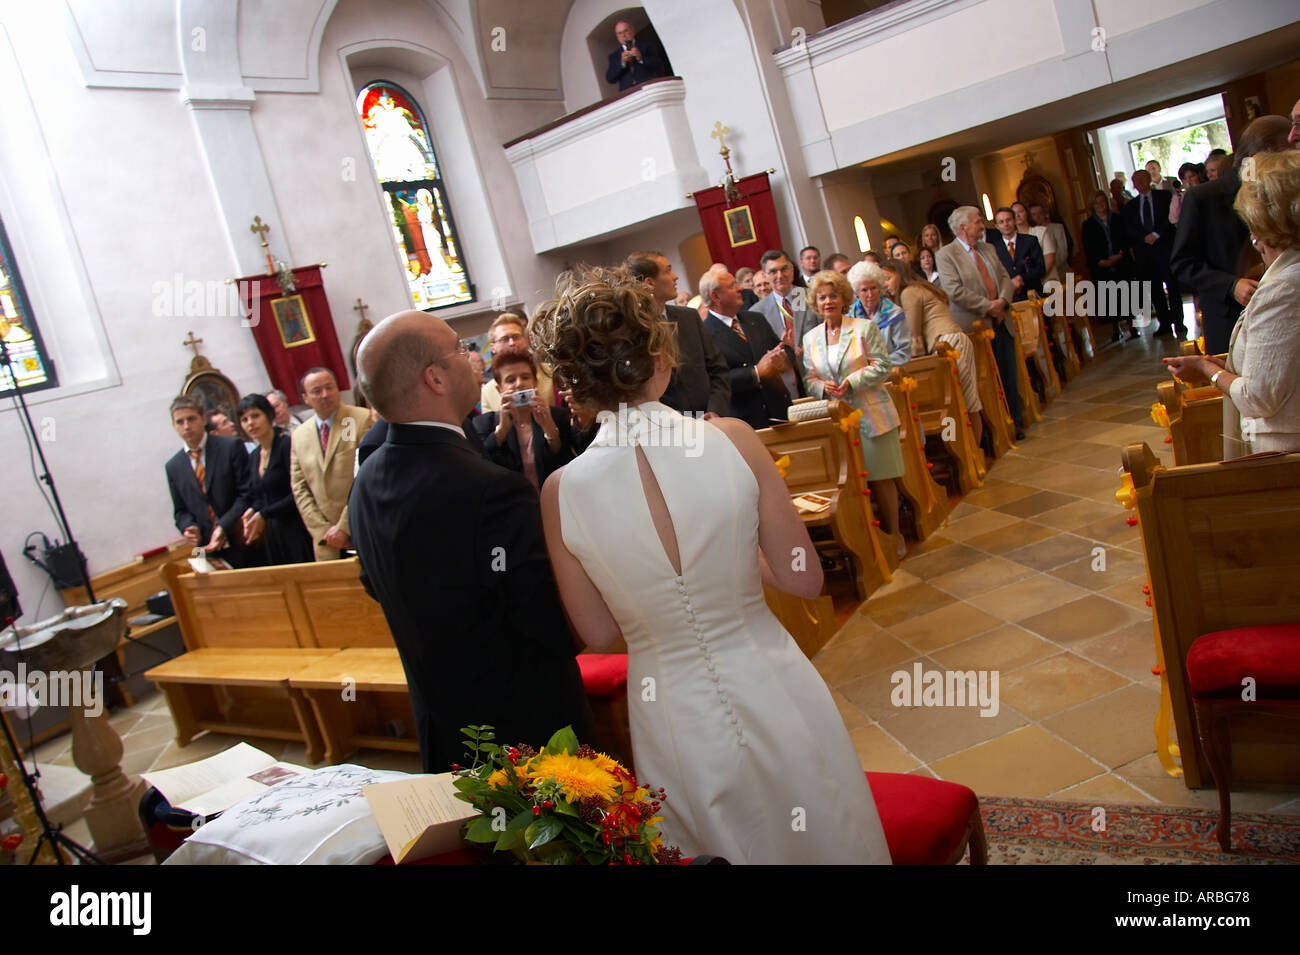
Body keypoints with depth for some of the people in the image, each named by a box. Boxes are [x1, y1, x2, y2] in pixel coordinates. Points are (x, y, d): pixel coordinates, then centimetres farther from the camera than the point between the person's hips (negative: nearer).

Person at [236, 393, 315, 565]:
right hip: (269, 536, 7)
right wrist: (252, 511, 1)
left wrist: (264, 514, -11)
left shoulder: (287, 444, -8)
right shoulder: (253, 456, 15)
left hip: (295, 531, -7)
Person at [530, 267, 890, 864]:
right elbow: (803, 580, -9)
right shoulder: (731, 440, -18)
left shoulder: (561, 492, -15)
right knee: (825, 842, 25)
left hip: (673, 719, 1)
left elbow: (599, 635, -3)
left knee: (732, 846, 27)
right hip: (771, 696, -1)